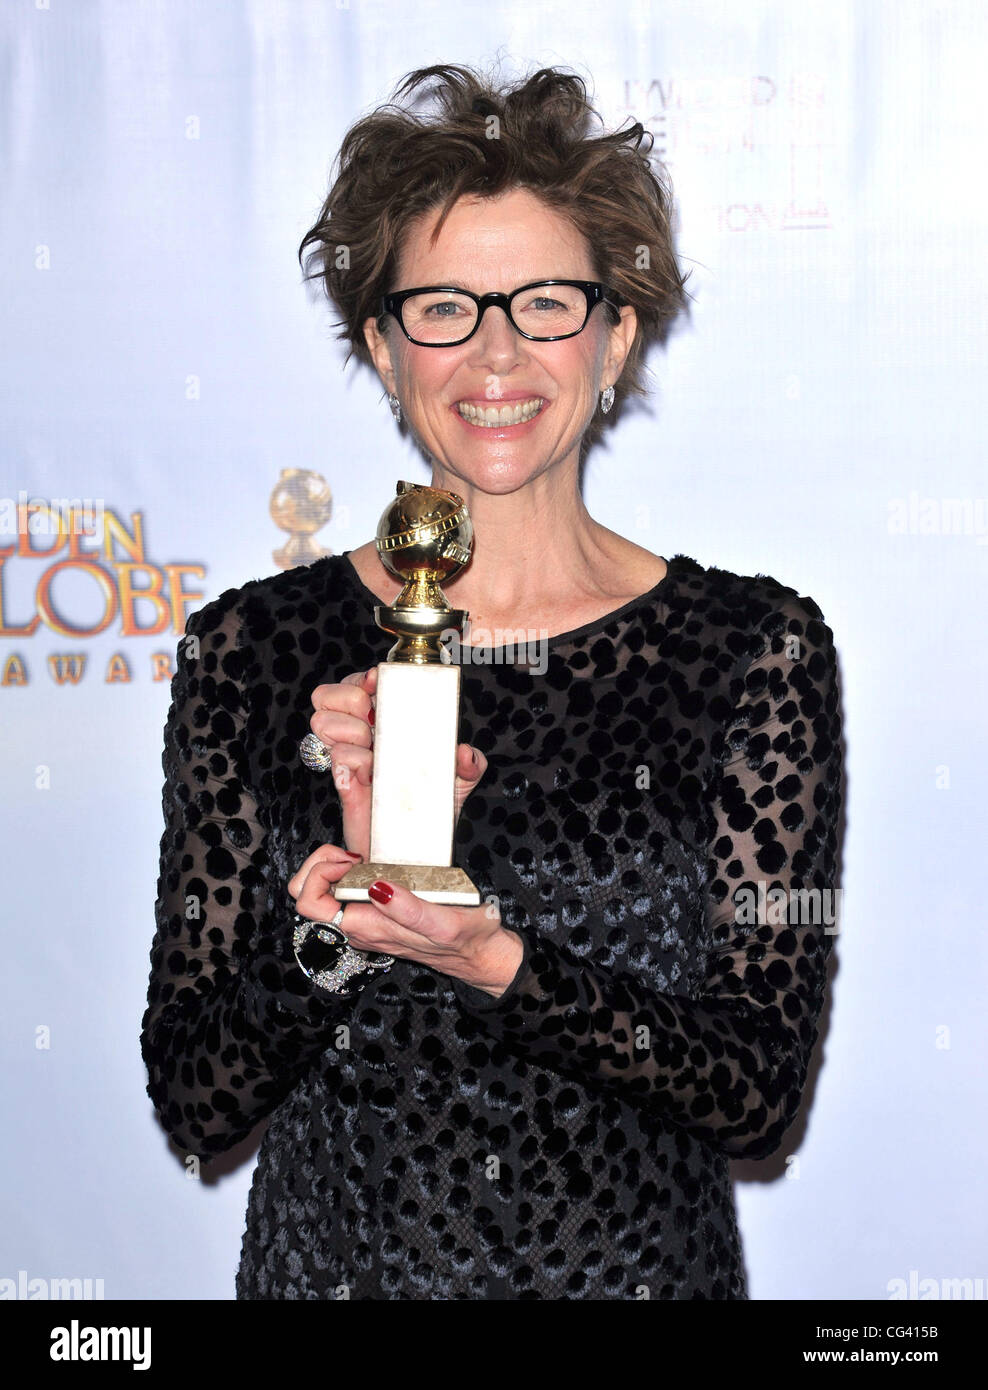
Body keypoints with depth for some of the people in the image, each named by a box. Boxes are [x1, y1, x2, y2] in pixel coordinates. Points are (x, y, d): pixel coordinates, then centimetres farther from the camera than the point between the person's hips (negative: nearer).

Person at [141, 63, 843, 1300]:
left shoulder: (758, 649, -9)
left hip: (645, 1260, 0)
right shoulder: (251, 648, -8)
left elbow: (759, 1095, -12)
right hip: (334, 1262, 1)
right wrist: (355, 886, -23)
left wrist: (490, 957, -26)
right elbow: (195, 1106, -8)